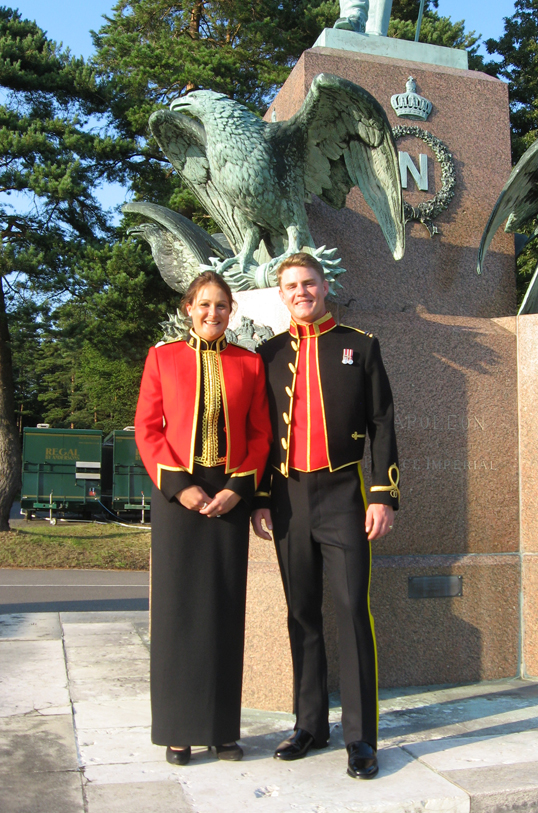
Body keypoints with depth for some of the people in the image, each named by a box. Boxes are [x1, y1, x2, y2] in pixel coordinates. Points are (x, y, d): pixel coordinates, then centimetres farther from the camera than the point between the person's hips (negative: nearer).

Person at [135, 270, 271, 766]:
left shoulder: (249, 363, 7)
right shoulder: (163, 358, 5)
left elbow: (260, 433, 5)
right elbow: (147, 429, 0)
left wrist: (238, 488, -8)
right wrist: (178, 485, -11)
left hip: (230, 494, 1)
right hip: (176, 492, -1)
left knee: (226, 606, 5)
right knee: (177, 605, 2)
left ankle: (223, 727, 19)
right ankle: (178, 730, 16)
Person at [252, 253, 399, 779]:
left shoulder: (360, 346, 5)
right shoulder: (269, 355, 11)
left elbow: (382, 424, 2)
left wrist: (383, 496, -6)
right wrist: (260, 500, 5)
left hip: (343, 494, -2)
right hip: (288, 498, 3)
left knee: (352, 611, -4)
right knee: (302, 615, 10)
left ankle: (361, 737, 6)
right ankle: (310, 725, 22)